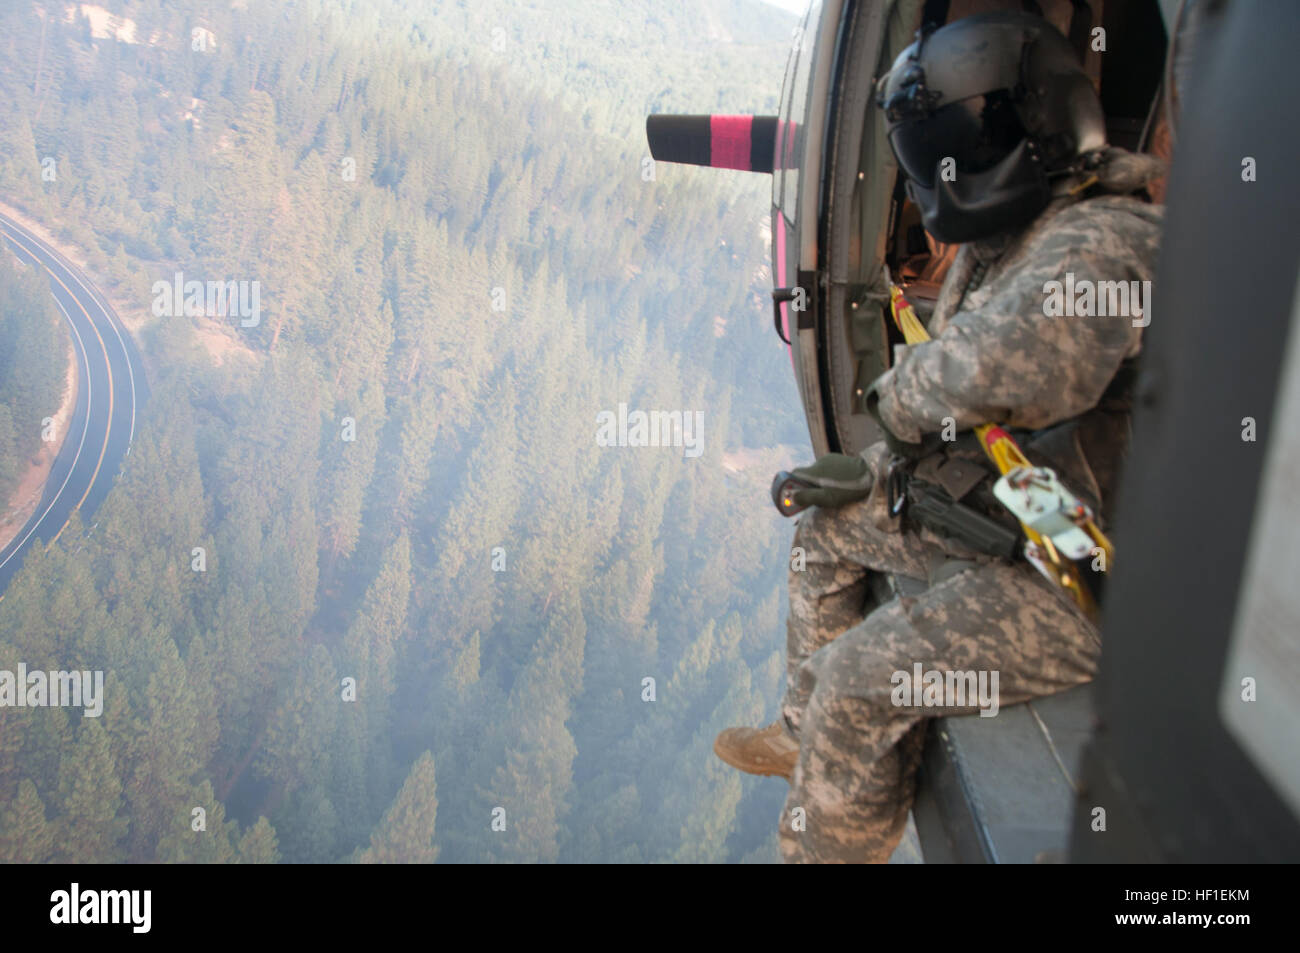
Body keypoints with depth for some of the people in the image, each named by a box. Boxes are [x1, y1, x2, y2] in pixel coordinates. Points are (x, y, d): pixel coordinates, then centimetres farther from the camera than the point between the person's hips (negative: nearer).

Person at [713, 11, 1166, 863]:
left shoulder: (1099, 244, -26)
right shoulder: (995, 247, 7)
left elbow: (1006, 365, -47)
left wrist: (899, 394, -26)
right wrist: (877, 473, 3)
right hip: (1016, 514, 10)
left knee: (860, 677, -15)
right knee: (828, 530, 18)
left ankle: (828, 845, 11)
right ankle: (811, 735, 33)